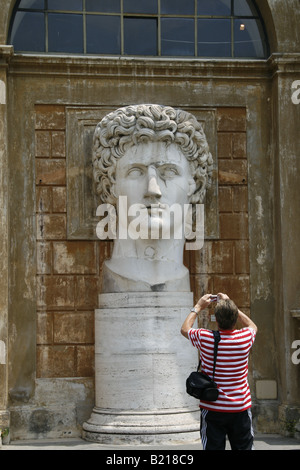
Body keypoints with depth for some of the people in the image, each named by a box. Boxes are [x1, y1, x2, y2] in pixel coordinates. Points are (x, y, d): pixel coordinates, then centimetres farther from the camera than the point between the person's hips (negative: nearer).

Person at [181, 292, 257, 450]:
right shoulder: (245, 337, -8)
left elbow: (185, 329, 11)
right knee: (243, 447, 8)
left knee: (213, 447, 3)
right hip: (241, 408, 2)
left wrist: (198, 307, 21)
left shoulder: (205, 338, -12)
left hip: (212, 409, -1)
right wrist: (231, 305, 20)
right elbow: (253, 326, 19)